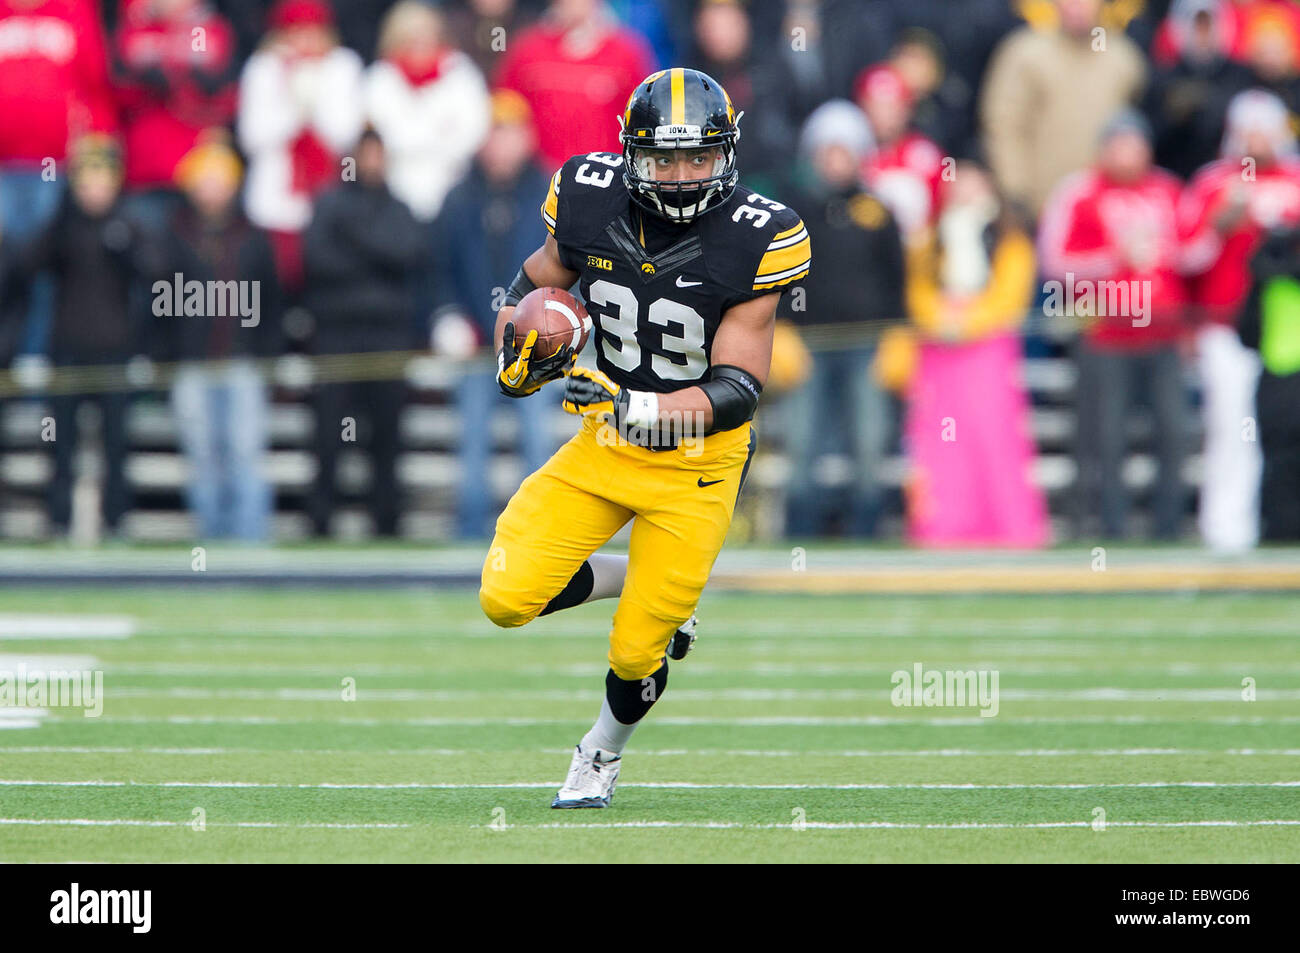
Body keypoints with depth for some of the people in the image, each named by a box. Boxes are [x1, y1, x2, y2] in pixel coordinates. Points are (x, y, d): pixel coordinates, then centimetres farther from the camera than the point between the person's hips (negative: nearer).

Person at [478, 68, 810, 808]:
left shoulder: (752, 241, -22)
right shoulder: (592, 204, -12)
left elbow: (739, 387, -23)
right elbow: (533, 285, 8)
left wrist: (638, 408, -36)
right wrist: (520, 355, -14)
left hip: (696, 461, -3)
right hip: (603, 443, 3)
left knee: (637, 652, 1)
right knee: (507, 599, -8)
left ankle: (602, 756, 35)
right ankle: (636, 580, 21)